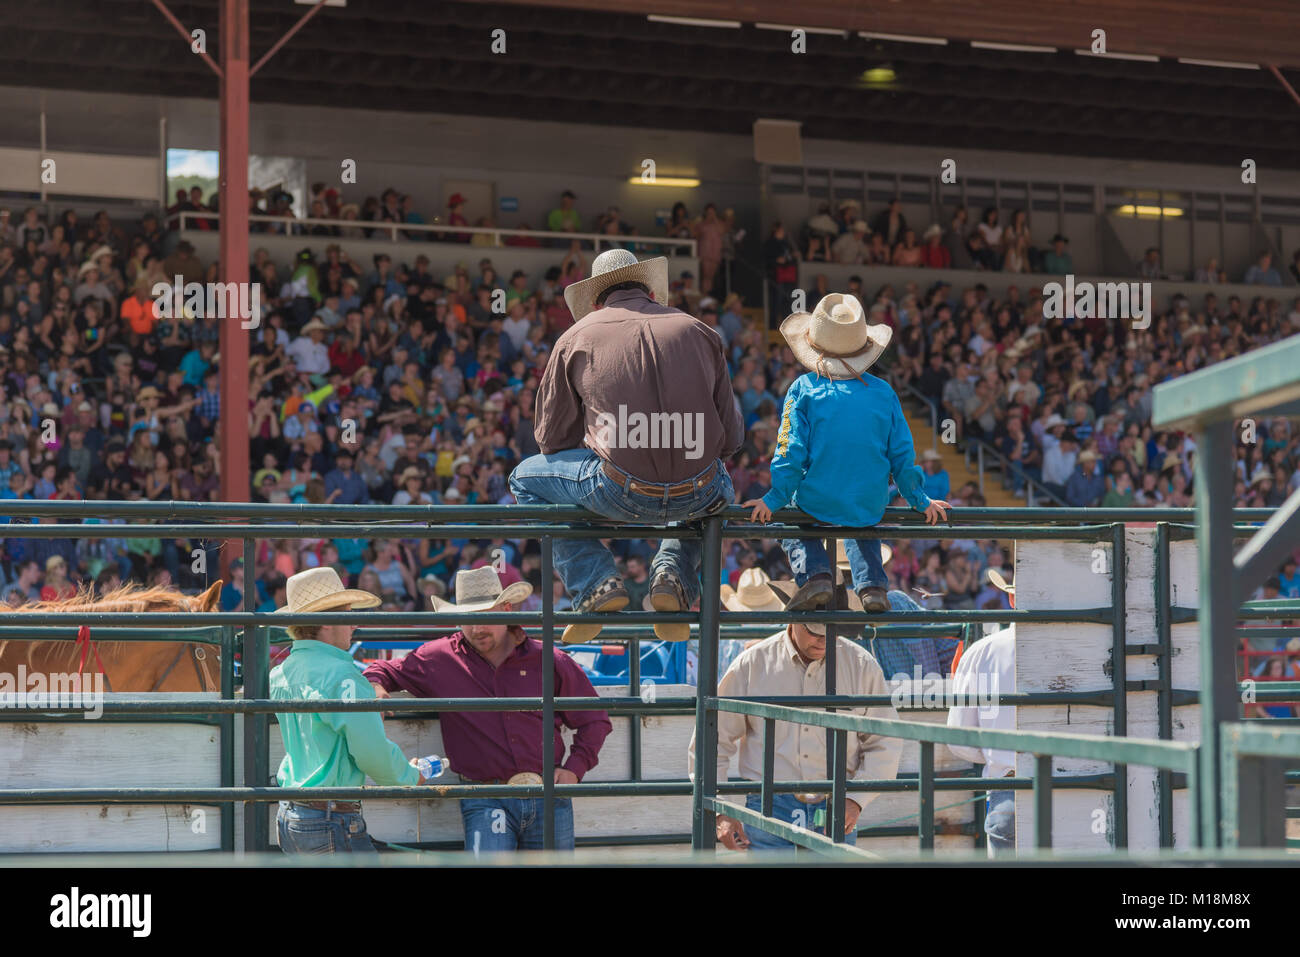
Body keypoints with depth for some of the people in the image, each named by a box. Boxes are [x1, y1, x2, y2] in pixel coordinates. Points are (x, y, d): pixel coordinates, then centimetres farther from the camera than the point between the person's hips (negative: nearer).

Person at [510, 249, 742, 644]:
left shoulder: (577, 336, 10)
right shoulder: (698, 331, 14)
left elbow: (551, 438, 17)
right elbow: (731, 437, 16)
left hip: (621, 493, -2)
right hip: (698, 498, 2)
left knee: (525, 478, 25)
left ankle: (595, 584, 9)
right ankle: (675, 573, 14)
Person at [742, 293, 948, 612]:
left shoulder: (804, 389, -9)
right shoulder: (883, 393, -2)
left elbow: (791, 451, -10)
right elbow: (902, 455, 3)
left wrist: (774, 500, 0)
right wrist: (921, 502, 16)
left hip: (817, 505, -3)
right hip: (871, 509, 3)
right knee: (864, 532, 38)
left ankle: (813, 574, 4)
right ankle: (871, 583, 11)